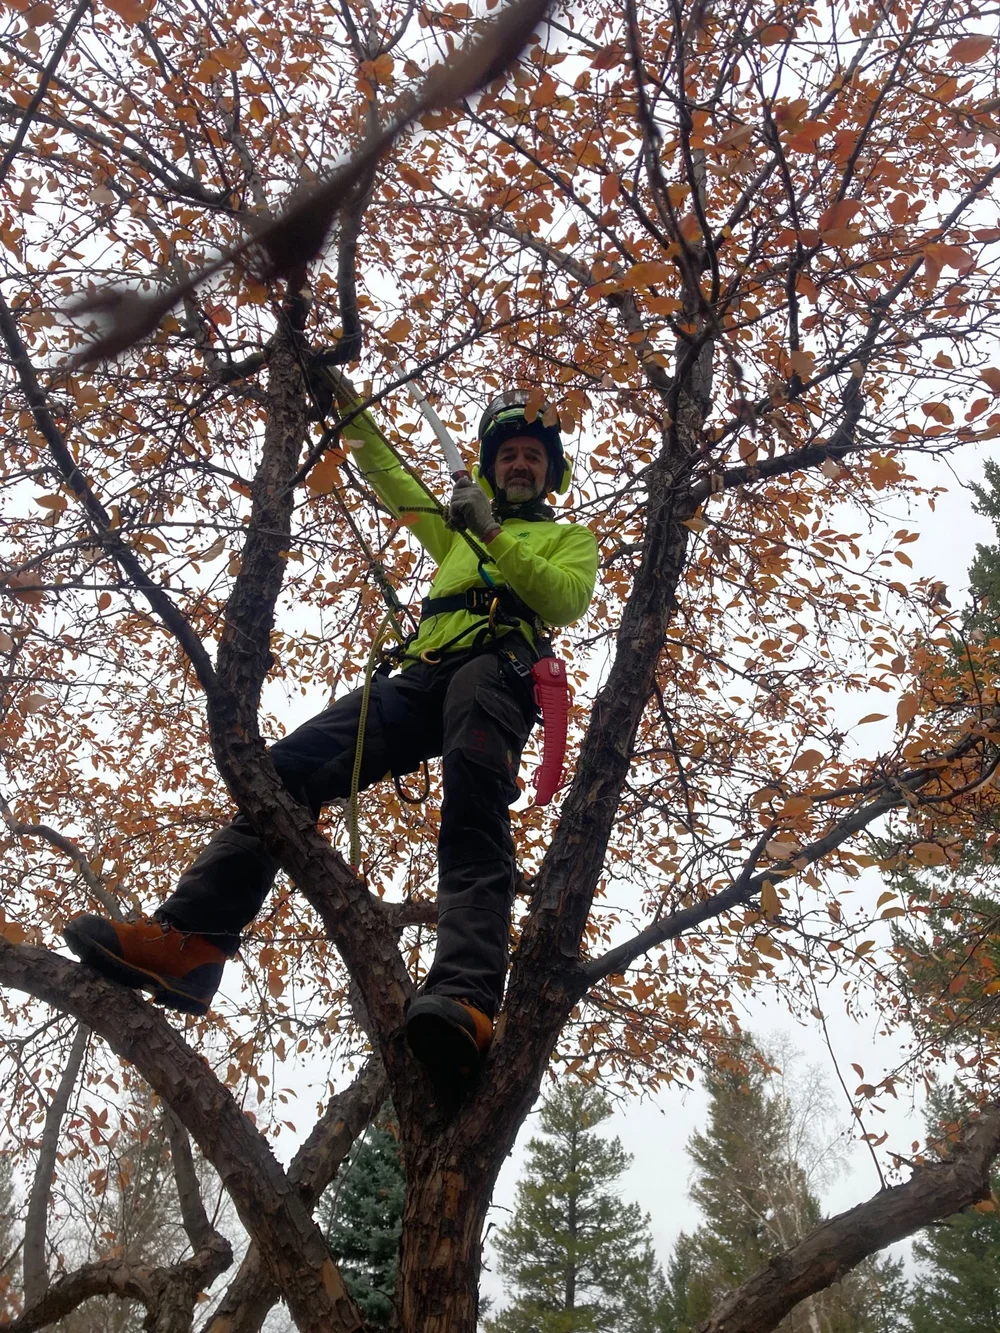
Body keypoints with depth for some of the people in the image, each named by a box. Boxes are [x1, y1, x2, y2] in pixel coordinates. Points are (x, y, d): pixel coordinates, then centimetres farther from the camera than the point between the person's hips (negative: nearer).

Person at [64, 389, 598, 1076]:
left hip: (496, 666, -4)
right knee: (291, 765, -17)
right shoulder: (461, 525, 41)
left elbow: (568, 599, 4)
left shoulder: (571, 537, 27)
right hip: (419, 676, 5)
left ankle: (466, 1001, -50)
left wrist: (493, 537, -6)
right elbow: (389, 474, 36)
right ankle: (185, 939, -27)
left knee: (475, 820, -32)